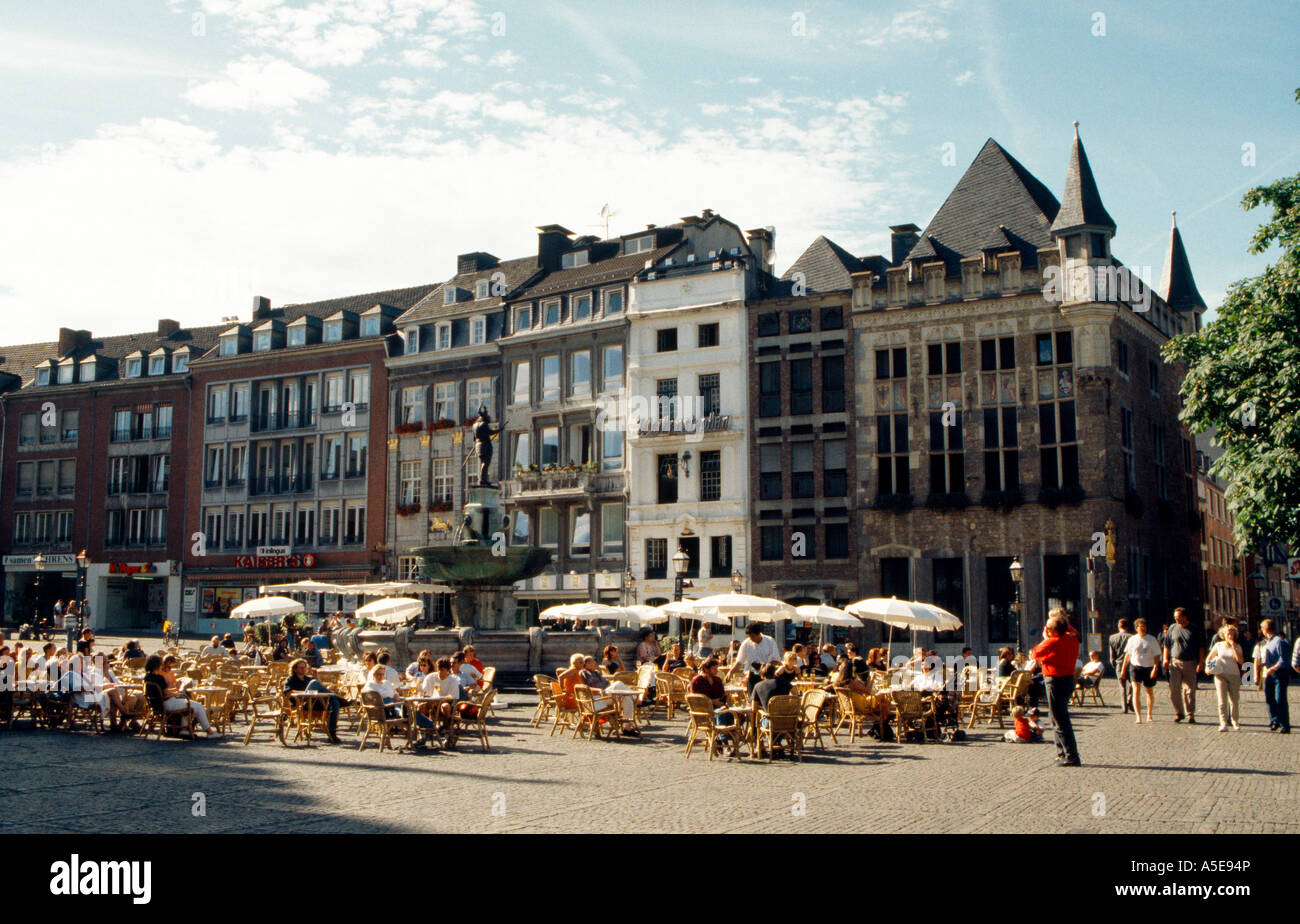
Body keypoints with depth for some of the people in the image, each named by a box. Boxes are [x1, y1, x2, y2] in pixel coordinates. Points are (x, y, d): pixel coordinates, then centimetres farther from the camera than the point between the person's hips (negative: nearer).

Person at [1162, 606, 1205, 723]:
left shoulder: (1194, 629, 5)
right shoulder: (1172, 628, 9)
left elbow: (1201, 647, 8)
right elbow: (1166, 645, 13)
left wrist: (1201, 661, -1)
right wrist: (1165, 658, 1)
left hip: (1190, 663, -1)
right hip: (1175, 662, 1)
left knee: (1190, 690, -1)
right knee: (1174, 689, -6)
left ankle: (1190, 715, 7)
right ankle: (1178, 712, 9)